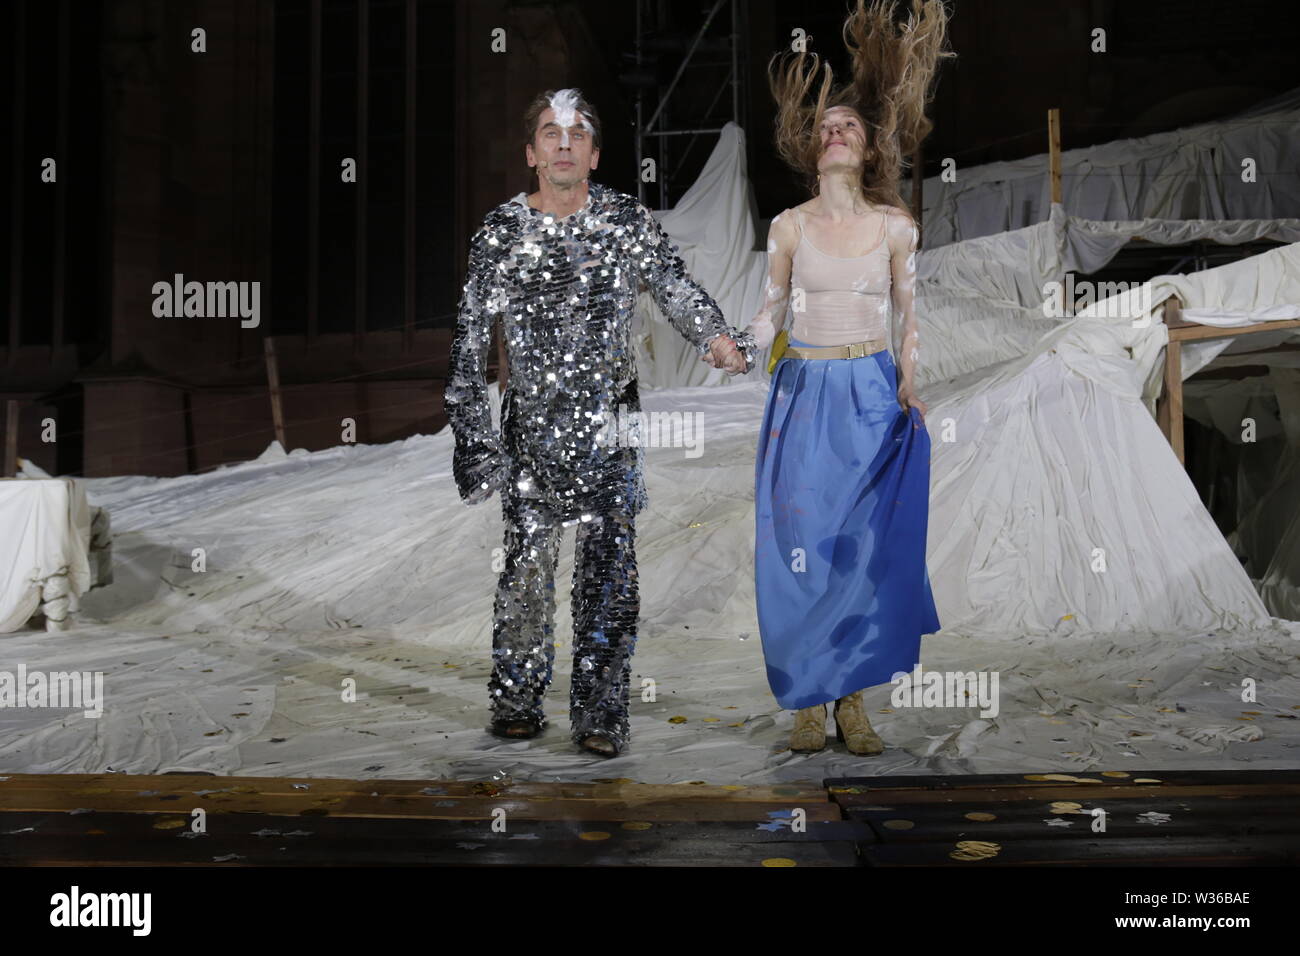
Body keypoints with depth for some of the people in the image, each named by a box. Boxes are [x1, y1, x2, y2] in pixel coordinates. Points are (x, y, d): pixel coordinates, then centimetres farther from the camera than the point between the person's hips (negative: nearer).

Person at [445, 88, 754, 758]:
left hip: (609, 423, 0)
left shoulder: (629, 221, 2)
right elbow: (471, 334, 3)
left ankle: (599, 713, 6)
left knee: (608, 566, -3)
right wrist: (470, 426, 0)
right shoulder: (500, 232, 2)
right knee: (527, 560, 3)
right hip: (530, 421, 0)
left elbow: (677, 289, 3)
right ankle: (516, 702, 19)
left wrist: (717, 339, -17)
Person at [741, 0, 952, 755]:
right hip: (804, 398, 0)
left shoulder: (895, 226, 3)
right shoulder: (790, 227, 4)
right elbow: (772, 308, 8)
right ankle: (808, 700, 9)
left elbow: (907, 316, 8)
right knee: (799, 547, -2)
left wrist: (909, 389, 0)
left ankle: (853, 697, 12)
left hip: (873, 399, 0)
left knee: (869, 548, 1)